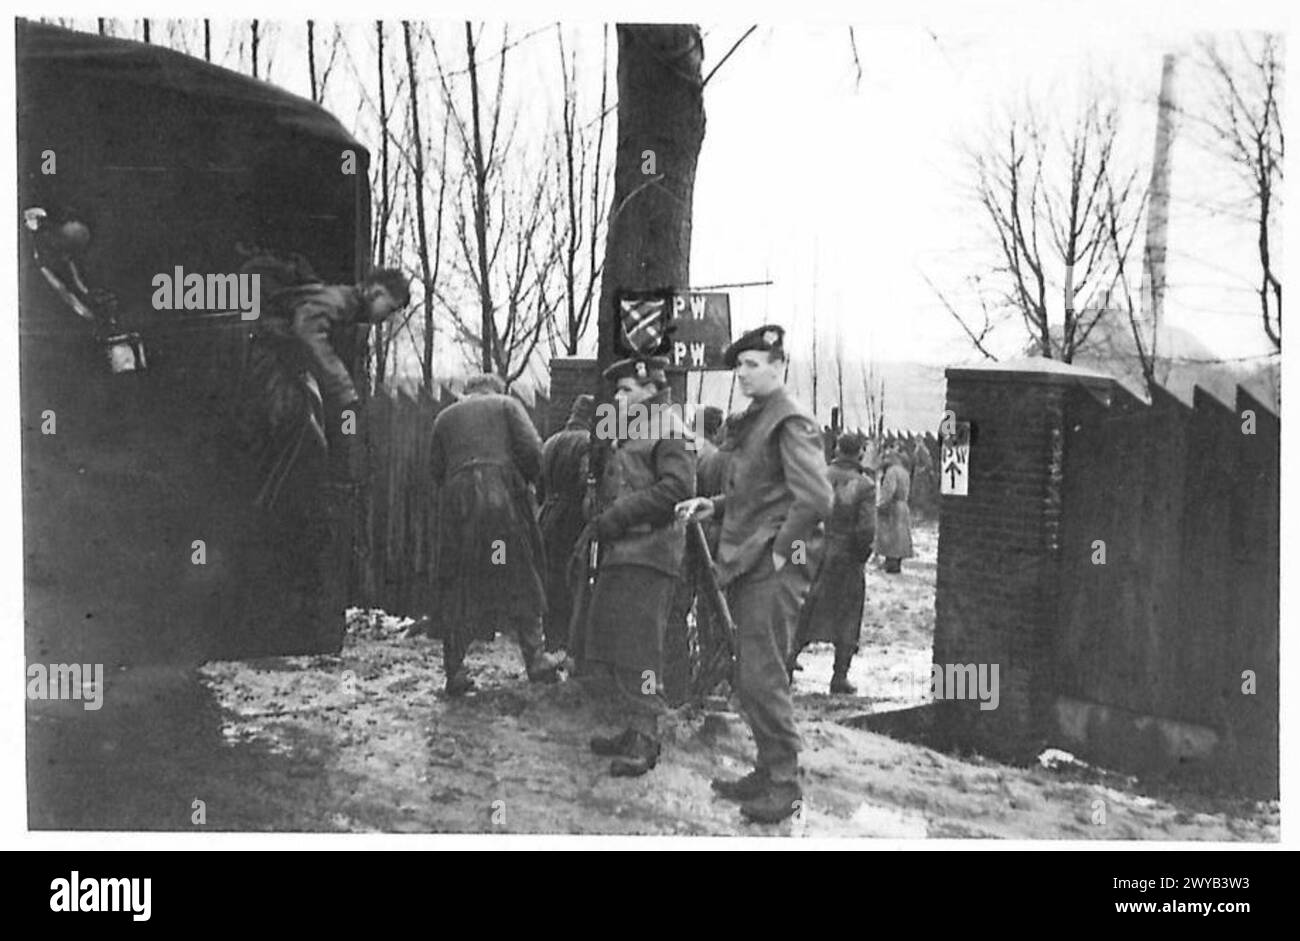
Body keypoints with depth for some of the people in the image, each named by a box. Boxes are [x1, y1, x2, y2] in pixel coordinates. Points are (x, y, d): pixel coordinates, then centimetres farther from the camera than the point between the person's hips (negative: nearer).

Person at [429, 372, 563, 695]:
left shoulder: (445, 417, 20)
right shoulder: (507, 405, 12)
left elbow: (435, 469, 13)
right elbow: (532, 450, -2)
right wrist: (524, 482, 14)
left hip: (456, 503, 2)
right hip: (502, 498, -2)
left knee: (456, 588, 6)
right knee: (519, 580, 7)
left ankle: (455, 672, 4)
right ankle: (535, 660, 4)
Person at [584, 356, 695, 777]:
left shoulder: (666, 428, -5)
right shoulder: (626, 435, 22)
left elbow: (678, 486, -17)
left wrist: (619, 515, -17)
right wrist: (602, 522, 9)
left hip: (649, 551, -9)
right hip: (619, 552, 9)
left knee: (639, 647, -10)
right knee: (612, 645, 11)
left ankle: (644, 739, -6)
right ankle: (630, 730, 20)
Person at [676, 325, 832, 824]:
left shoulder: (790, 422, -12)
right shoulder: (754, 422, 17)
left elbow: (815, 498, -21)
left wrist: (782, 549, -16)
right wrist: (713, 504, 11)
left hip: (774, 567, -9)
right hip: (747, 565, 10)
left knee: (763, 678, -6)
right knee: (749, 678, 14)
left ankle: (785, 785, 3)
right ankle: (767, 772, 25)